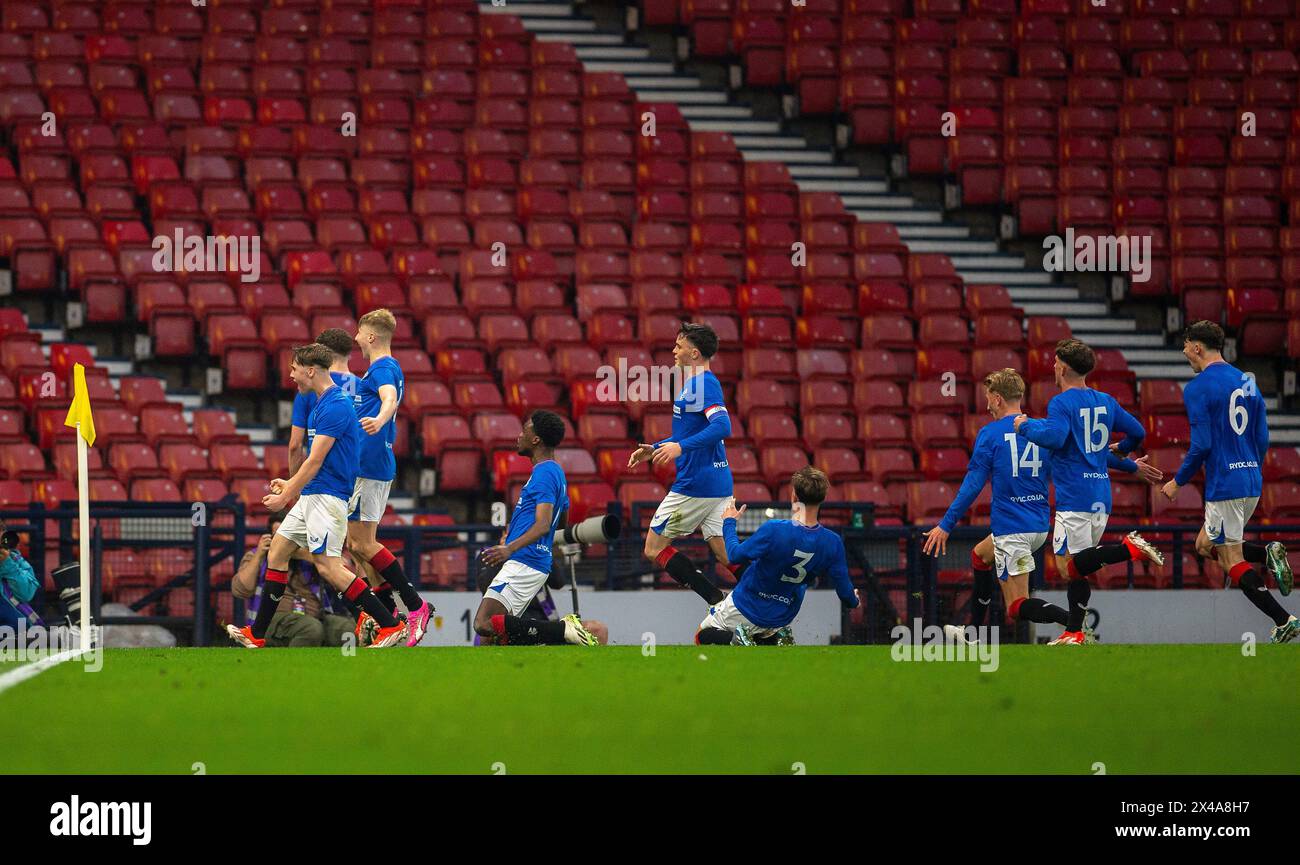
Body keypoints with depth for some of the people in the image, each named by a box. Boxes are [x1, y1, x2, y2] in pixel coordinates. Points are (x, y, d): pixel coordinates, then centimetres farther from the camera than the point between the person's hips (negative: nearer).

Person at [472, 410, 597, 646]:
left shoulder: (544, 473, -12)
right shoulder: (556, 472, 19)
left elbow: (543, 525, -24)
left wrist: (510, 548, -38)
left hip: (524, 564, -10)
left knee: (485, 624, -20)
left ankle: (563, 629, -19)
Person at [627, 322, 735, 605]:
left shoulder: (703, 385, -14)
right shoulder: (698, 383, 17)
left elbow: (722, 426, -29)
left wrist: (680, 446, -36)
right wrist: (655, 448, 27)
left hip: (696, 484, -10)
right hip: (718, 483, 10)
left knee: (654, 548, 0)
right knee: (729, 556, 6)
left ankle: (717, 600, -9)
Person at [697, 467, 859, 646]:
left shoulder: (773, 530, -31)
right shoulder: (832, 543, -21)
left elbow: (735, 555, -17)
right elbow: (845, 591, -11)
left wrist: (729, 522, 3)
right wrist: (853, 601, 14)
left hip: (747, 609, -4)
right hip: (783, 616, 4)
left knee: (703, 635, 18)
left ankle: (741, 641, -11)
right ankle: (775, 640, 5)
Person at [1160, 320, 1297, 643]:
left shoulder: (1197, 388, -11)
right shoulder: (1247, 383, 12)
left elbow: (1201, 445, -16)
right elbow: (1262, 440, 14)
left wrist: (1178, 482, -3)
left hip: (1224, 486, -8)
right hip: (1252, 483, 8)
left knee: (1233, 562, -1)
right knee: (1206, 546, 21)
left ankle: (1284, 621, -8)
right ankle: (1268, 553, 0)